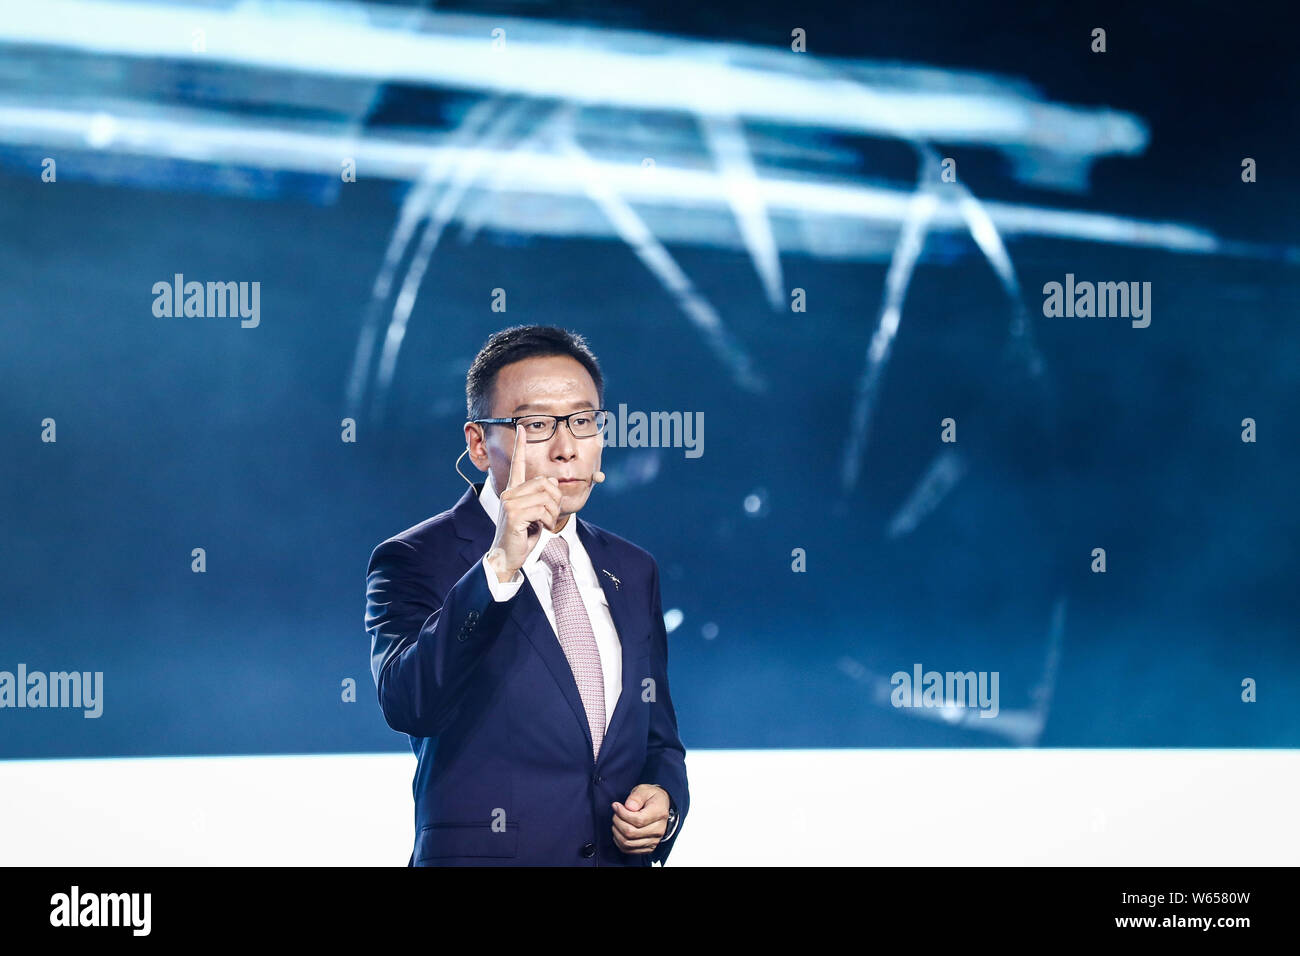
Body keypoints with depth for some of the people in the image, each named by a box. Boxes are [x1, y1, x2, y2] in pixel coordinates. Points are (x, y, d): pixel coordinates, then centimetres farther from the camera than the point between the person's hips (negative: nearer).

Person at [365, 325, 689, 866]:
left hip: (624, 854, 5)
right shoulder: (414, 562, -8)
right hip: (482, 855, -4)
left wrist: (665, 799, -3)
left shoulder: (632, 572, 9)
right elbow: (407, 705, -25)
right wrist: (498, 567, -32)